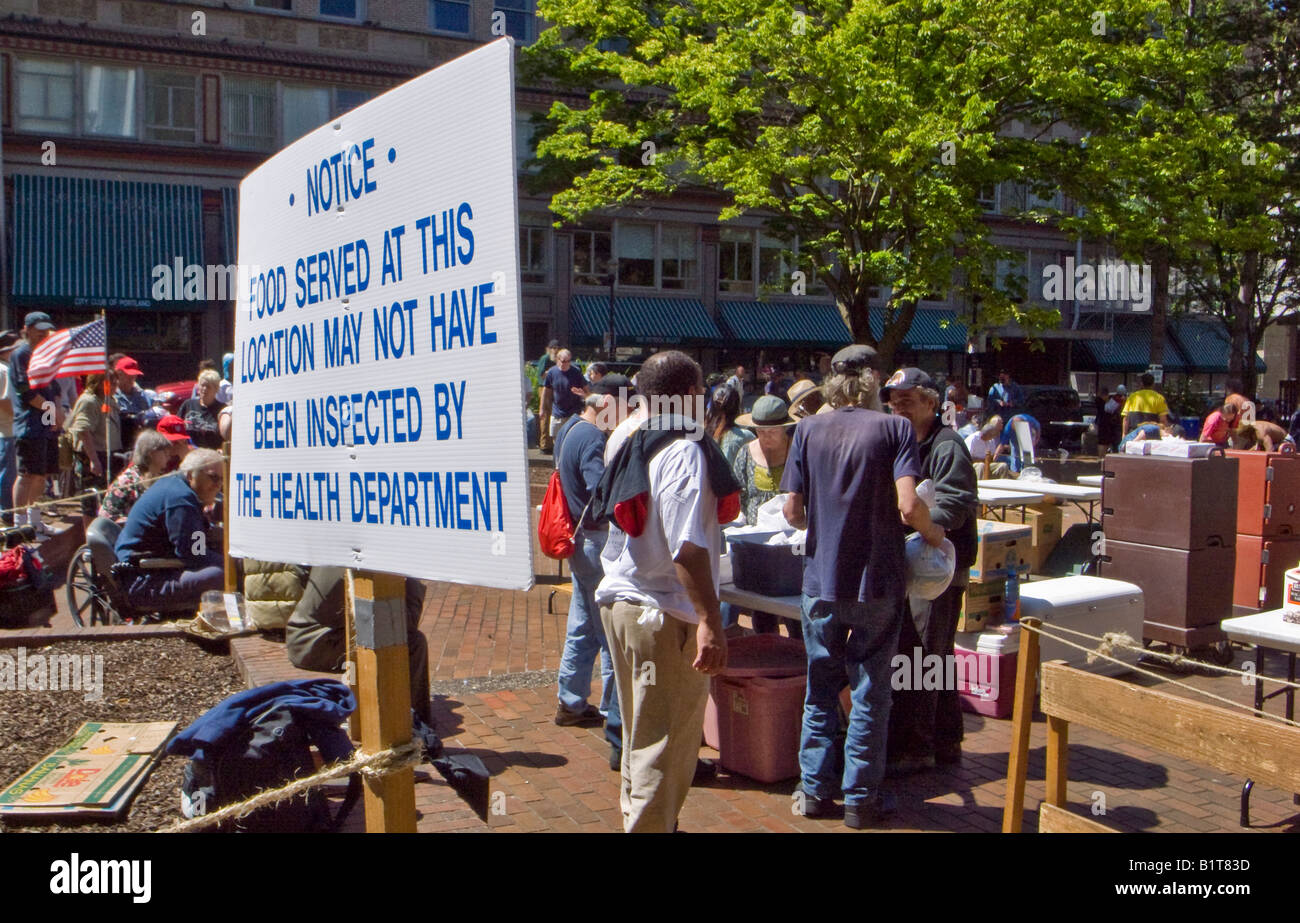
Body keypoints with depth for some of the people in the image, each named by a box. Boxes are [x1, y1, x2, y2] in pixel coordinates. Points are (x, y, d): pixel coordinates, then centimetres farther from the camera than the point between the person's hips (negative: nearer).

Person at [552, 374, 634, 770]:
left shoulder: (569, 429, 10)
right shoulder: (593, 440, -21)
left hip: (581, 540, 10)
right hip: (599, 542, -10)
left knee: (582, 629, 21)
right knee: (614, 640, -4)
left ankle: (571, 704, 34)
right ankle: (620, 736, 2)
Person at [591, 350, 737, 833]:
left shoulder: (628, 442, 9)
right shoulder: (685, 450, -17)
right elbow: (687, 547, -26)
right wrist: (710, 621, -28)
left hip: (618, 600, 9)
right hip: (665, 614, -9)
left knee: (641, 732, 23)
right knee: (667, 745, 2)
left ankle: (636, 817, 37)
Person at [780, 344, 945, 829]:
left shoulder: (808, 429, 1)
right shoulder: (895, 428, -6)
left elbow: (792, 511, 0)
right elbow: (908, 506, -17)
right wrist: (933, 533, 3)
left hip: (821, 579, 2)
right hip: (877, 580, -2)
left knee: (821, 688, 14)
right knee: (870, 690, 9)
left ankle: (815, 789, 21)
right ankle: (861, 798, 16)